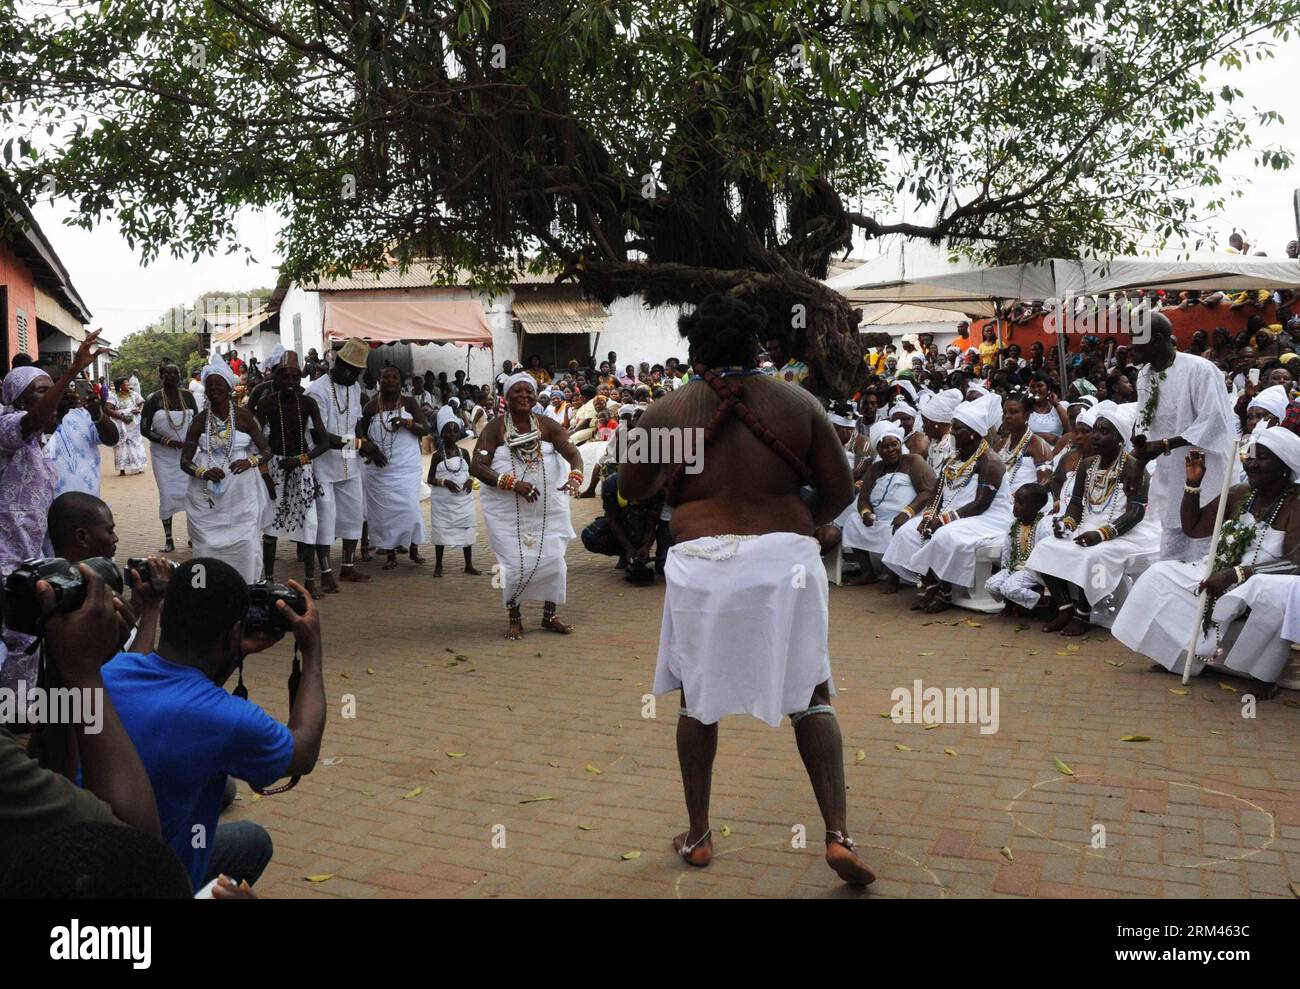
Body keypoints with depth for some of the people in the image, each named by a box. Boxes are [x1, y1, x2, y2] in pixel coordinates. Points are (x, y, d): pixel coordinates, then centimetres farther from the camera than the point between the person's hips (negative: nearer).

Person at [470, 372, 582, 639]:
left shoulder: (548, 425, 1)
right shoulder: (495, 429, -4)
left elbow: (572, 452, -9)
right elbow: (476, 466, -11)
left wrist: (575, 476, -32)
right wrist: (512, 483, -23)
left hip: (548, 507, 2)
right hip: (508, 511, -2)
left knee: (553, 559, 3)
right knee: (515, 564, -3)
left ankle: (550, 615, 24)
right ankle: (515, 618, 20)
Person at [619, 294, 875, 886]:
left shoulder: (667, 412, 1)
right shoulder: (798, 404, 3)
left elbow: (630, 489, 13)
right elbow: (839, 491, 6)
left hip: (703, 566, 0)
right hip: (786, 560, 0)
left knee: (698, 700, 17)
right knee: (811, 697, 12)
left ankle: (698, 837, 26)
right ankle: (837, 834, 3)